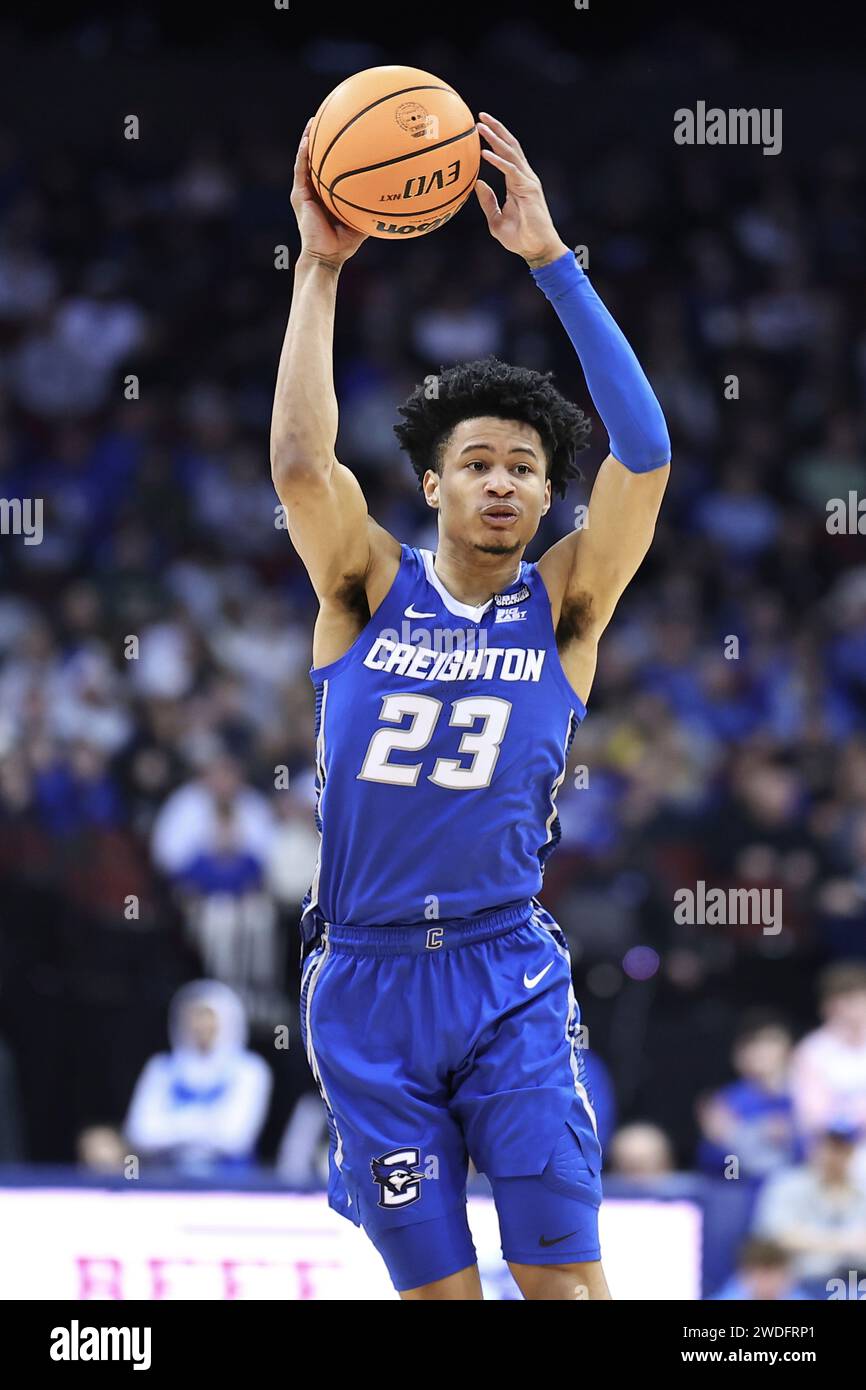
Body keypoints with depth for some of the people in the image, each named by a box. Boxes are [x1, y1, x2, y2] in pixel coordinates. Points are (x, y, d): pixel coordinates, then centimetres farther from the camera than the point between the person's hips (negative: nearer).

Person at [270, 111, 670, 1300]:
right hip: (365, 981, 1)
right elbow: (300, 461, -14)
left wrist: (552, 262, -17)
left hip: (509, 977, -1)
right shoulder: (371, 589, 3)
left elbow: (646, 454, -11)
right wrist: (321, 267, -16)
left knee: (564, 1275, -9)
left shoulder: (563, 604, 2)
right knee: (436, 1287, 2)